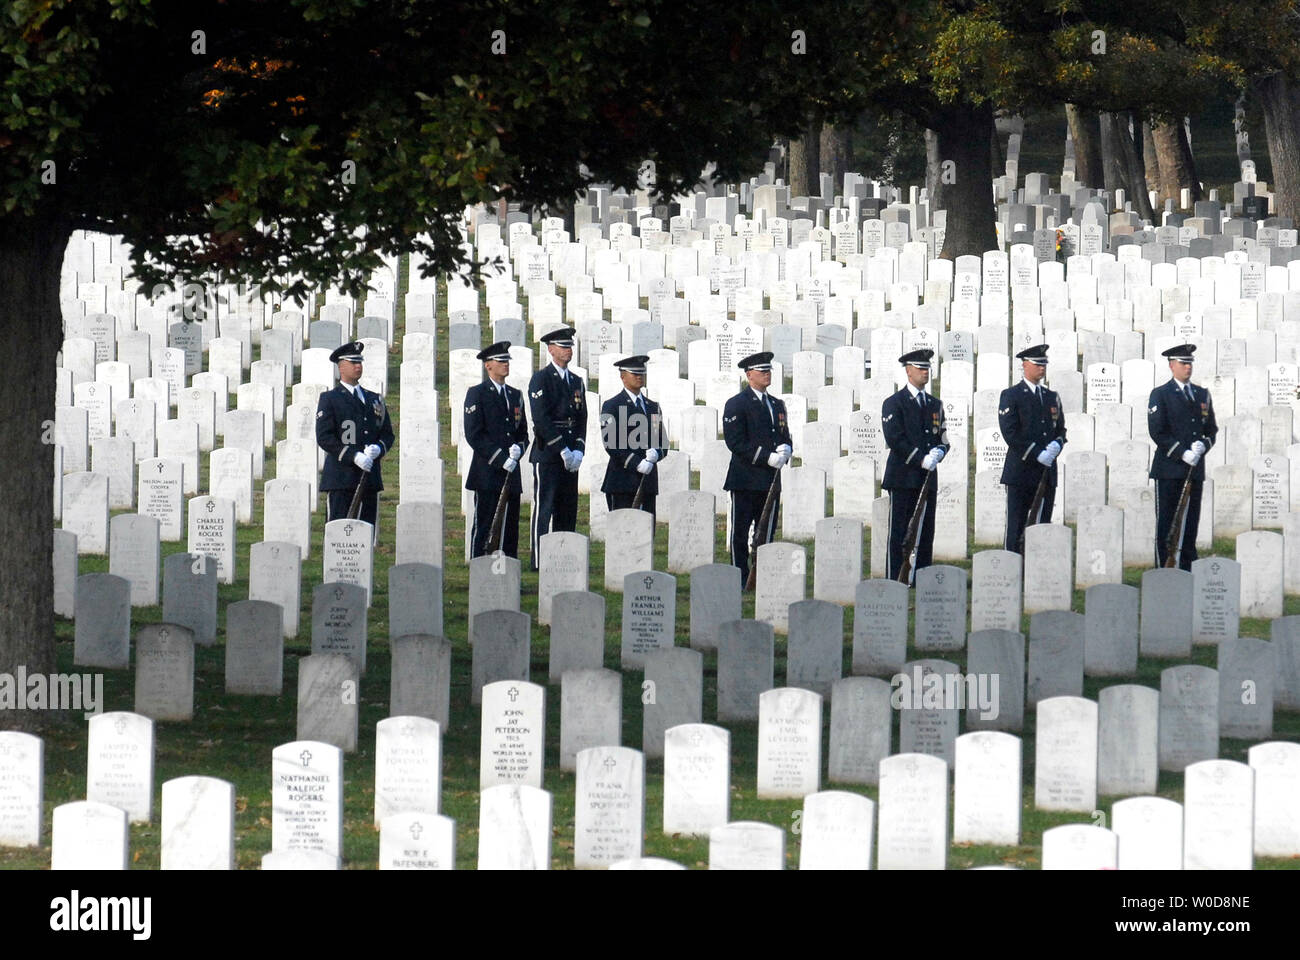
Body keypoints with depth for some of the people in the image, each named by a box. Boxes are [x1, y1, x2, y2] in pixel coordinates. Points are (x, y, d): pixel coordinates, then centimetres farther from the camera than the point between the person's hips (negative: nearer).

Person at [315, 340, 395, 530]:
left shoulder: (375, 400, 20)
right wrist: (354, 456, -17)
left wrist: (378, 449, -6)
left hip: (370, 477, 5)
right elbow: (324, 437, -7)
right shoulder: (329, 399, 3)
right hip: (341, 476, -5)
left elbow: (387, 434, 18)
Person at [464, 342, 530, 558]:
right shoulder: (477, 394, -1)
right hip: (487, 474, -6)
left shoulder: (515, 395, 18)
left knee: (510, 531, 5)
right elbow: (474, 435, -9)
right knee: (483, 529, -7)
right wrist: (501, 459, -15)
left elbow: (523, 433, 21)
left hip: (511, 475, 6)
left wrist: (518, 449, -3)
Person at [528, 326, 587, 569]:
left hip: (570, 456, 7)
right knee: (545, 511, -6)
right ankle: (540, 564, -6)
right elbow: (541, 419, -13)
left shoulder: (577, 382, 17)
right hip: (547, 454, -7)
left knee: (568, 511, 7)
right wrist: (563, 451, -15)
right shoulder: (541, 379, -6)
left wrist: (578, 451, -2)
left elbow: (581, 419, 13)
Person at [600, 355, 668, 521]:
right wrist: (636, 464, -17)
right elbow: (610, 443, -9)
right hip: (622, 481, -6)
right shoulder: (612, 406, 0)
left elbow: (663, 443, 19)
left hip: (648, 482, 6)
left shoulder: (653, 407, 20)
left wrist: (656, 453, -5)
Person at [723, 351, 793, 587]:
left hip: (771, 480, 6)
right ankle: (739, 583, 1)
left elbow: (785, 437, 22)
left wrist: (785, 449, -4)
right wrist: (767, 457, -18)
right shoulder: (737, 405, -4)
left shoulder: (777, 405, 18)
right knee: (740, 534, -2)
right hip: (745, 479, -6)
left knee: (766, 535, 7)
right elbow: (735, 442, -12)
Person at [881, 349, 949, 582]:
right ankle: (895, 580, -4)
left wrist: (937, 453, -6)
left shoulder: (935, 405, 18)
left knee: (926, 532, 4)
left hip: (927, 478, 5)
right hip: (902, 477, -5)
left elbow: (943, 440, 18)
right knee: (899, 532, -5)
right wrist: (921, 459, -16)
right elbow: (894, 439, -11)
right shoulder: (894, 403, -1)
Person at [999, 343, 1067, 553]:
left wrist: (1056, 445, -6)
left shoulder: (1052, 397, 17)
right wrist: (1037, 454, -15)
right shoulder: (1011, 396, -1)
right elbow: (1010, 433, -10)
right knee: (1016, 529, -5)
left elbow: (1060, 429, 18)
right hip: (1020, 473, -5)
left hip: (1047, 473, 5)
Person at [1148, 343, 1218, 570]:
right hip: (1169, 468, -5)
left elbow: (1212, 429, 18)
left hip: (1195, 469, 5)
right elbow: (1157, 432, -8)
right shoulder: (1160, 395, 0)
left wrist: (1203, 445, -4)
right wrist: (1182, 454, -15)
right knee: (1165, 523, -3)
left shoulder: (1202, 395, 16)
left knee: (1190, 522, 5)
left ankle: (1187, 572, 9)